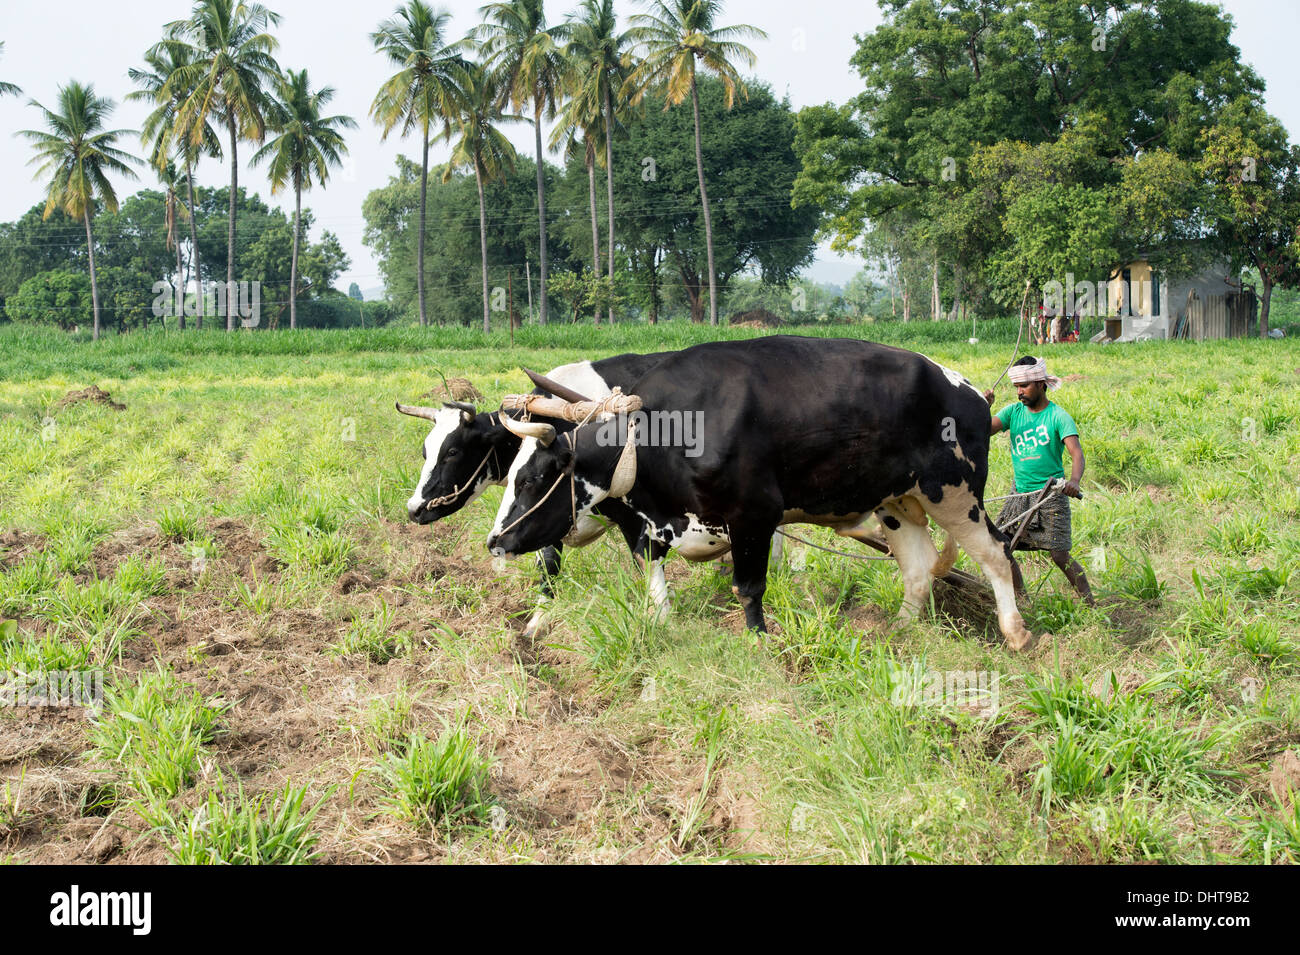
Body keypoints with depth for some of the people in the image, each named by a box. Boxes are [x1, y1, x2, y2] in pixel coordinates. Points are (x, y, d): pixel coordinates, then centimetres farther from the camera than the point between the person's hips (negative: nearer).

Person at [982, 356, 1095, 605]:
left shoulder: (1058, 416, -9)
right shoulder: (1014, 412, 5)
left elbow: (1076, 452, -20)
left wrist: (1074, 481, -39)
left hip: (1051, 494, -5)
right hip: (1020, 494, 5)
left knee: (1059, 554, -10)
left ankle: (1089, 602, 3)